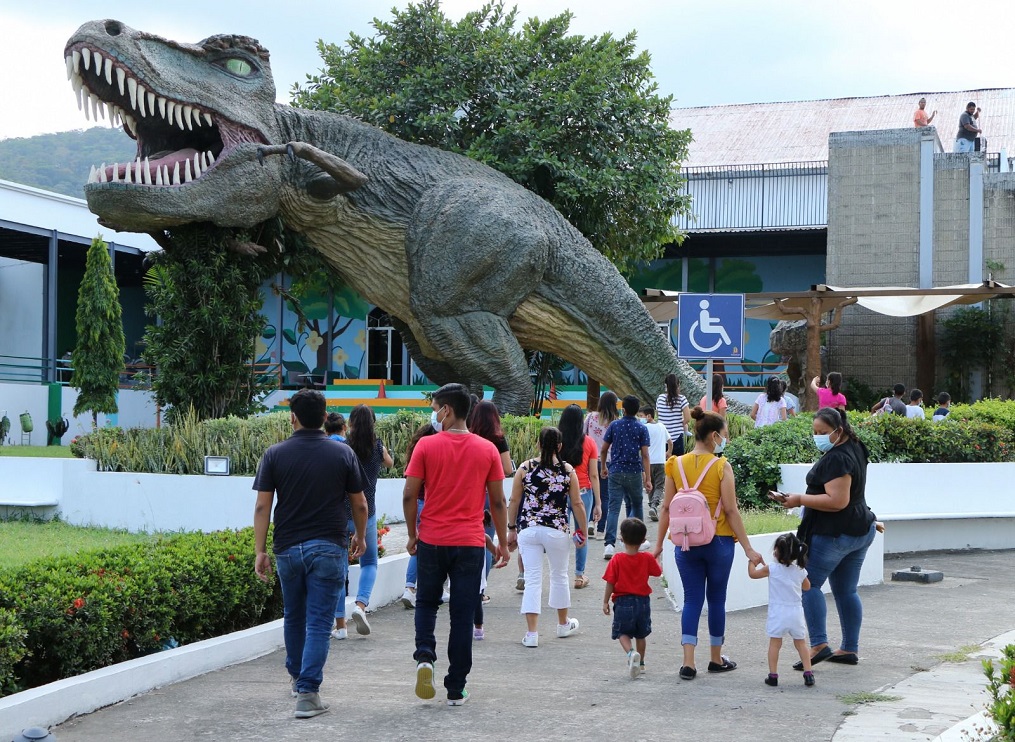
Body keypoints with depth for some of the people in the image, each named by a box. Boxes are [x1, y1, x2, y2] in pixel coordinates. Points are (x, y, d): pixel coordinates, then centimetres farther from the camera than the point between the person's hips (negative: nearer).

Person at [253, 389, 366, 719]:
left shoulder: (275, 454, -2)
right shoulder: (343, 454, -3)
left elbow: (262, 506, -5)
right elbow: (359, 504, 3)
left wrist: (260, 550, -1)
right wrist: (360, 536, 19)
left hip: (288, 547, 2)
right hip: (329, 548, -2)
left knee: (293, 617, 21)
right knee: (318, 623, -2)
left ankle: (297, 677, 38)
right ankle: (307, 693, -10)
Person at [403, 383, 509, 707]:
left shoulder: (426, 446, -5)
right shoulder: (488, 450, 0)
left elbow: (409, 495, -5)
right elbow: (498, 501, 3)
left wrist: (412, 534, 9)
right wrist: (503, 543, 12)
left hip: (431, 541, -1)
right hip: (470, 543, 1)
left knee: (426, 602, 19)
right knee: (462, 615, 5)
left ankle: (424, 655, -5)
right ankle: (456, 689, 8)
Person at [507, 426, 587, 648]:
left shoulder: (525, 468, -1)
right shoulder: (567, 470, -2)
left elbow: (514, 501, 2)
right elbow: (577, 503, -1)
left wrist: (512, 529, 12)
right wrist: (582, 530, 11)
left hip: (528, 529, 0)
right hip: (557, 530, 0)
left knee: (532, 580, 1)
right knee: (559, 576, 18)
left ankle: (532, 633, -5)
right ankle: (563, 624, 35)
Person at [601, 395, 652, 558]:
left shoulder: (614, 425, 1)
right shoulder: (641, 428, -3)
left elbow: (604, 450, 5)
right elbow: (645, 455, -7)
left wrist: (604, 467, 22)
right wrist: (648, 479, -7)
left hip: (616, 471, 1)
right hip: (634, 472, -1)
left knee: (614, 508, -3)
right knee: (636, 505, 19)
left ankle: (610, 544, -14)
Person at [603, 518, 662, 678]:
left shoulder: (617, 559, -11)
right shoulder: (647, 558, -6)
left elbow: (610, 582, -10)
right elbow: (658, 572, 10)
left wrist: (605, 601, 0)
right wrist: (655, 558, 26)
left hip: (623, 601, -3)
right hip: (642, 601, 3)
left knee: (623, 633, 5)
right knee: (640, 635, 19)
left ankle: (631, 653, -23)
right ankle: (640, 663, 26)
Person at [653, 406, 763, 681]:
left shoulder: (676, 464, 0)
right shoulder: (721, 467, -11)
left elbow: (666, 508, 2)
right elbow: (731, 511, -11)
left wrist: (659, 544, 11)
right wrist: (748, 548, -7)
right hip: (718, 542, -2)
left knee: (692, 599, 6)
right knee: (716, 599, 11)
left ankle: (688, 662, -2)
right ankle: (717, 659, 22)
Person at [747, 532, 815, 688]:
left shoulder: (772, 569, -9)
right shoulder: (800, 571, 1)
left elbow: (753, 574, 5)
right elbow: (807, 587, 19)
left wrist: (752, 560, 21)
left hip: (778, 614, -3)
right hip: (796, 612, 3)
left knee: (774, 643, 5)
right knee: (801, 643, 12)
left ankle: (773, 675, 3)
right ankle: (808, 673, 6)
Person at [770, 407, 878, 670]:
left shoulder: (836, 459, -21)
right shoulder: (855, 448, 12)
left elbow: (837, 501, -27)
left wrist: (800, 499, -22)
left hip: (833, 534, -10)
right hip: (860, 530, 10)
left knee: (809, 584, -4)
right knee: (846, 591, 14)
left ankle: (819, 645, -13)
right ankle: (850, 649, 17)